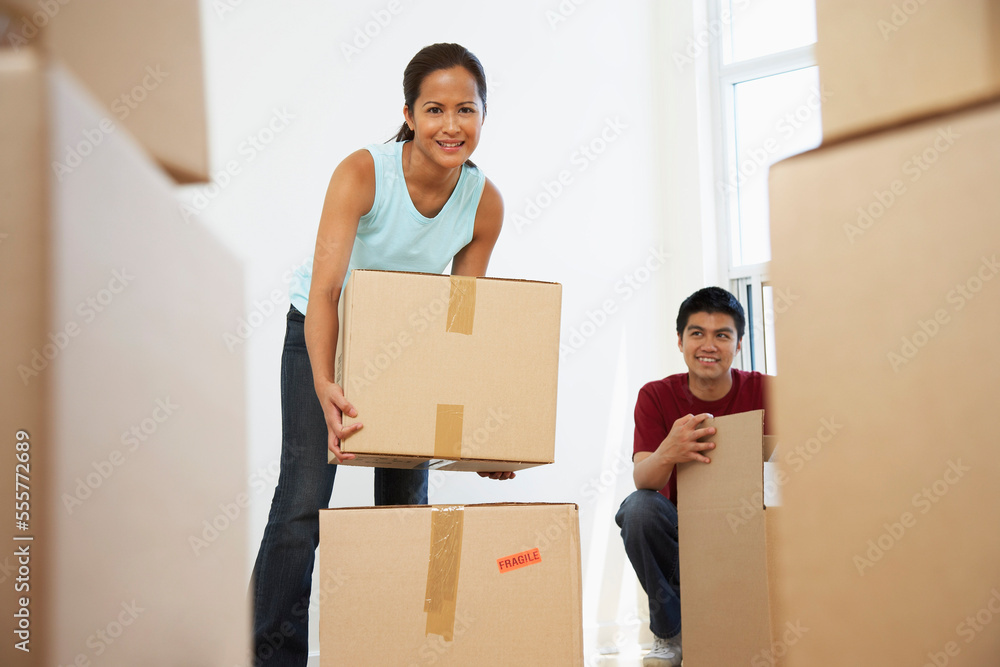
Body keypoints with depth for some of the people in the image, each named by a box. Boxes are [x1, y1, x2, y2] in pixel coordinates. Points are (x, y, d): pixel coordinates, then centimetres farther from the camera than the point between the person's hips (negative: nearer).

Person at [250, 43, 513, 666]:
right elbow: (325, 288, -35)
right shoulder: (362, 172, -29)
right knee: (304, 495, -12)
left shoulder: (485, 203, -18)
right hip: (324, 330, -3)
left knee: (408, 499, 2)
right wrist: (326, 386, -50)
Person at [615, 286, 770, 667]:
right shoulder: (656, 397, -6)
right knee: (638, 508, -29)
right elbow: (642, 478, -21)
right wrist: (669, 453, -44)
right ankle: (670, 631, -8)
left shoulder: (760, 391, -6)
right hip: (681, 529, 0)